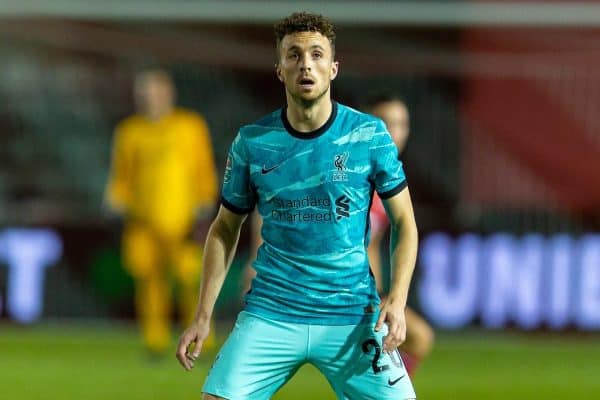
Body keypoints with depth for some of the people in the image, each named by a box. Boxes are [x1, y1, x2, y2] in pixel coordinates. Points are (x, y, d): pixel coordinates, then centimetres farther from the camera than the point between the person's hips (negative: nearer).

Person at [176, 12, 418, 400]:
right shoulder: (251, 142, 1)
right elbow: (225, 229, 12)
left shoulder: (369, 134, -2)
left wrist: (397, 300, -9)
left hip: (351, 315, 0)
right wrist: (203, 316, 6)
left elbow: (404, 222, 4)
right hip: (270, 315, 0)